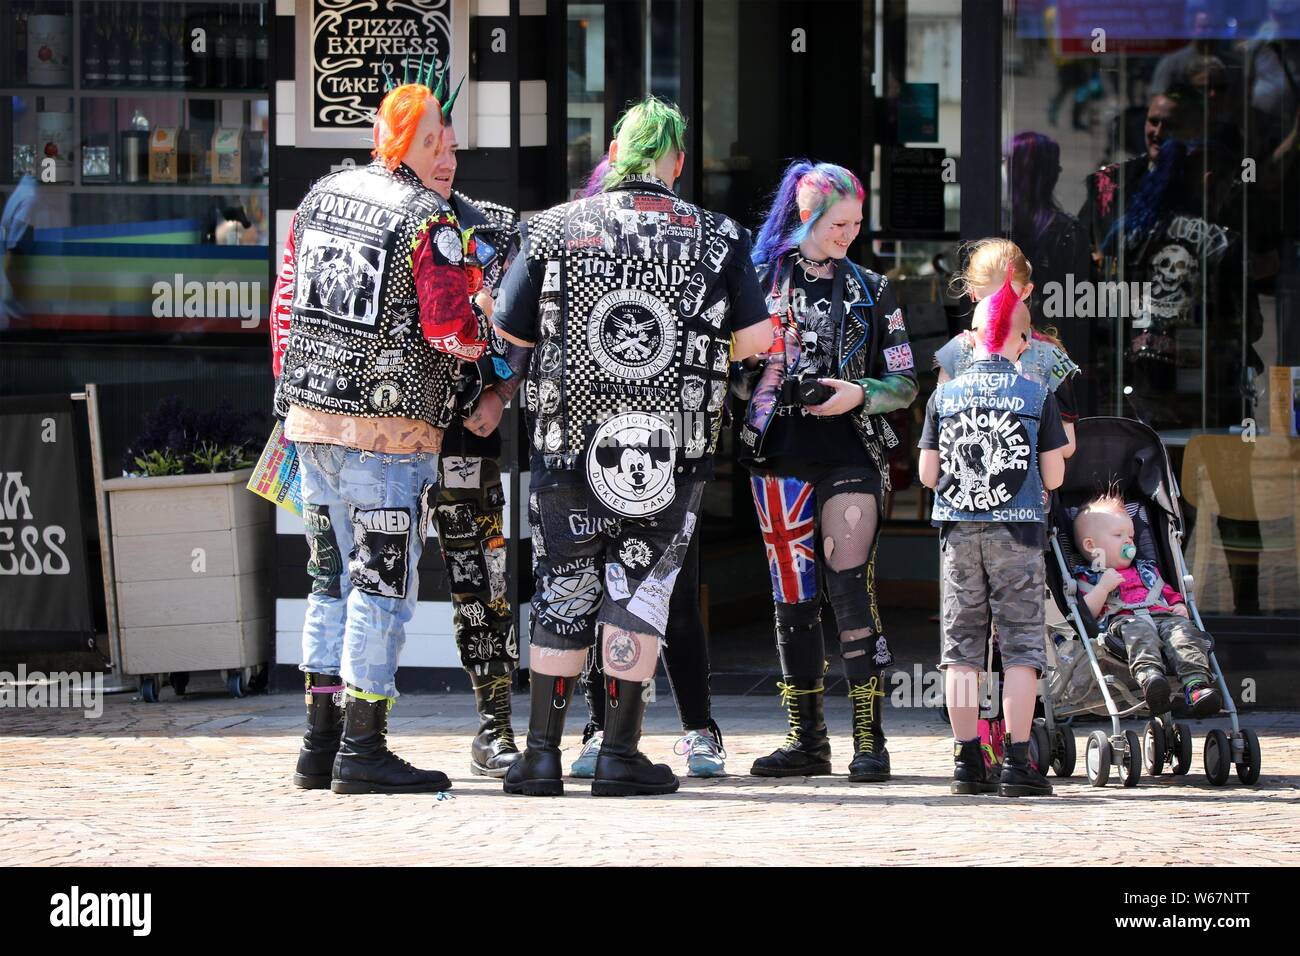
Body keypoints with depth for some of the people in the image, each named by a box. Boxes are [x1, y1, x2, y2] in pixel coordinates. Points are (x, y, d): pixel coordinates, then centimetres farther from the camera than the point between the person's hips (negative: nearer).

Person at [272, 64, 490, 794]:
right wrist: (498, 317, 3)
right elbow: (453, 330, -18)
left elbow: (286, 303, 15)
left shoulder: (322, 197, 11)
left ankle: (322, 744, 17)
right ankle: (363, 750, -2)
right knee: (384, 586, -2)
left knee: (334, 581, 15)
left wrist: (291, 392, 22)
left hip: (311, 418, 7)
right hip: (389, 428, -7)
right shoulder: (429, 221, -11)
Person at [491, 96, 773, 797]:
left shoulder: (555, 229, 1)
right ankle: (620, 752, 4)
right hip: (673, 450, -1)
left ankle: (542, 752, 10)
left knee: (563, 592, 11)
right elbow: (757, 337, -2)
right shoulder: (714, 238, 0)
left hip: (569, 443, 1)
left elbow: (508, 329, 3)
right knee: (637, 588, 9)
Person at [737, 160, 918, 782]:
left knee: (849, 585, -12)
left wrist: (858, 394, -8)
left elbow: (905, 385, 11)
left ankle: (869, 739, -12)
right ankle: (807, 739, 9)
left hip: (852, 456, -1)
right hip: (781, 456, 1)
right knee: (794, 596, 2)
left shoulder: (871, 291, 11)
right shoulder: (764, 281, 9)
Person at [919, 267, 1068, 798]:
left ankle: (968, 759, 5)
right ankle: (1017, 761, -6)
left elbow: (927, 473, 3)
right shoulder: (1037, 395, -2)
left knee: (961, 647, 7)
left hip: (958, 532, 2)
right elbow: (1053, 477, -2)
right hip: (1016, 532, -2)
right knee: (1020, 647, 0)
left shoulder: (944, 394, 3)